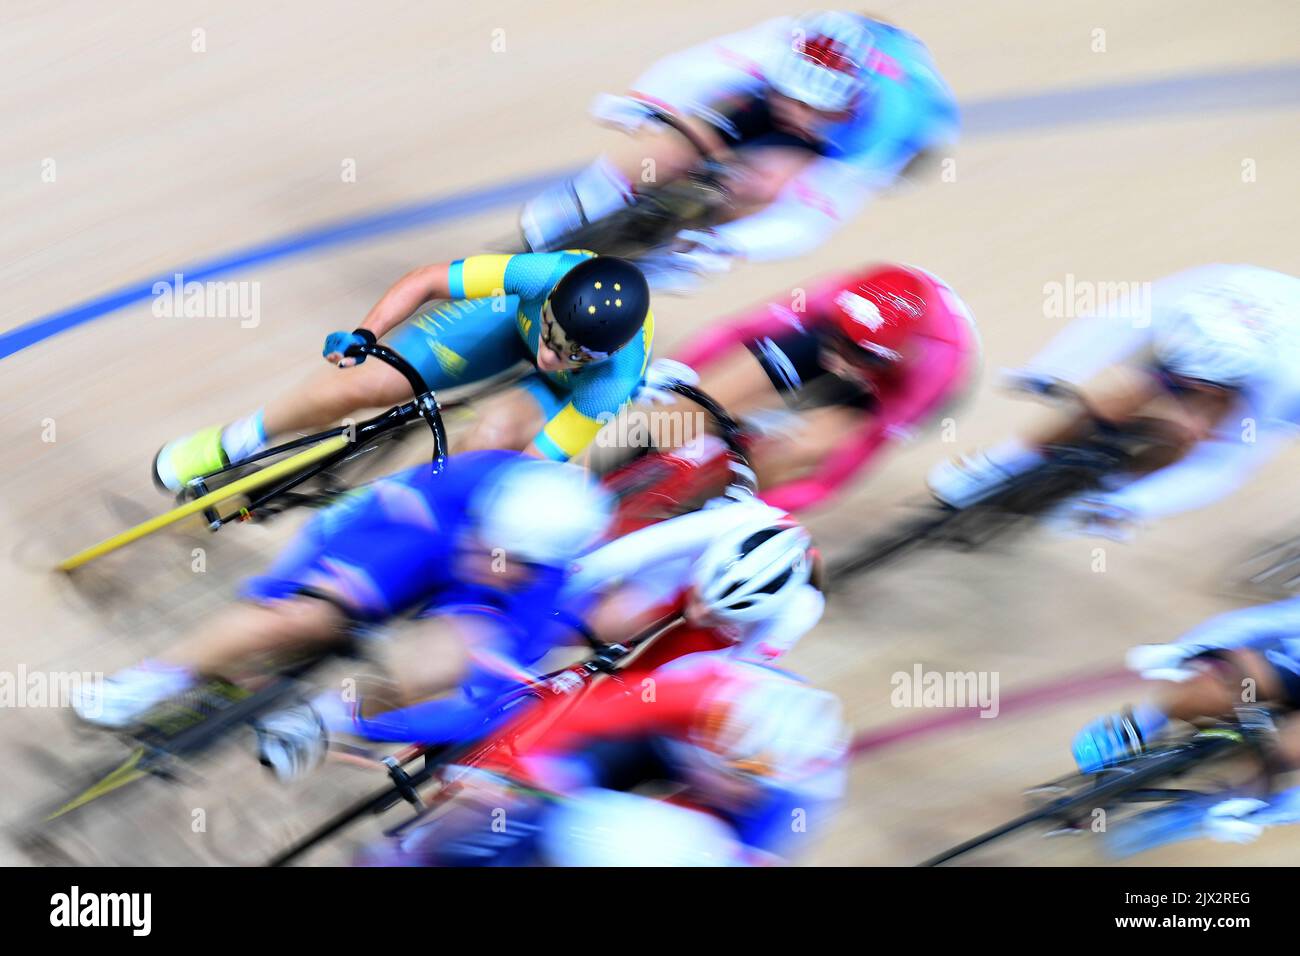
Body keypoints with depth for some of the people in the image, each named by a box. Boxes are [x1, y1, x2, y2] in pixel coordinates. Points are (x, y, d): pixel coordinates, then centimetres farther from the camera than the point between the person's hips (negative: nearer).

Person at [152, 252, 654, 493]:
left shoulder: (613, 383, -41)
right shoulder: (550, 273, -39)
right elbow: (423, 280, -27)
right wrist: (364, 334, -41)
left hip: (569, 394, -1)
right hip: (515, 309, 2)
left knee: (494, 437, -35)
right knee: (365, 382, -11)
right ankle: (235, 441, 15)